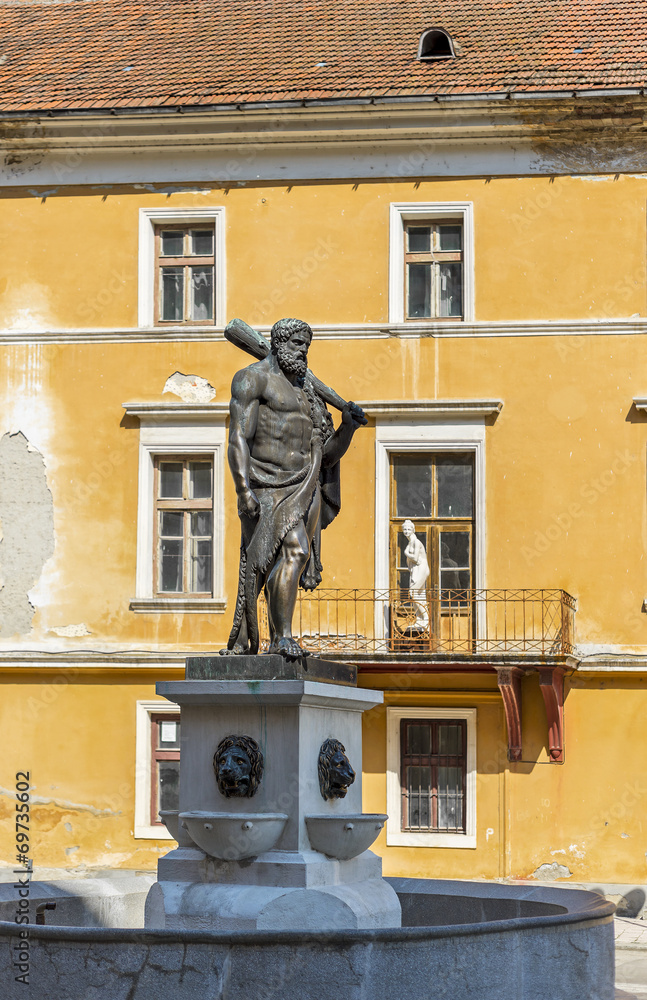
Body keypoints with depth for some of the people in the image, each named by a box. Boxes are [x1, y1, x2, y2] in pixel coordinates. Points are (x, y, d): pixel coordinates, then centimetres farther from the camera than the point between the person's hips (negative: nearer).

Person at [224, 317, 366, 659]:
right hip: (268, 489, -6)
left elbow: (329, 453, 17)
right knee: (296, 550, -21)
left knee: (264, 568, 2)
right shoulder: (254, 379, -1)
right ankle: (282, 637, -17)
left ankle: (240, 644, 7)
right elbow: (238, 439, -11)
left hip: (301, 491, 6)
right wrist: (244, 489, -22)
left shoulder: (306, 393, 20)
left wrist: (348, 426, -2)